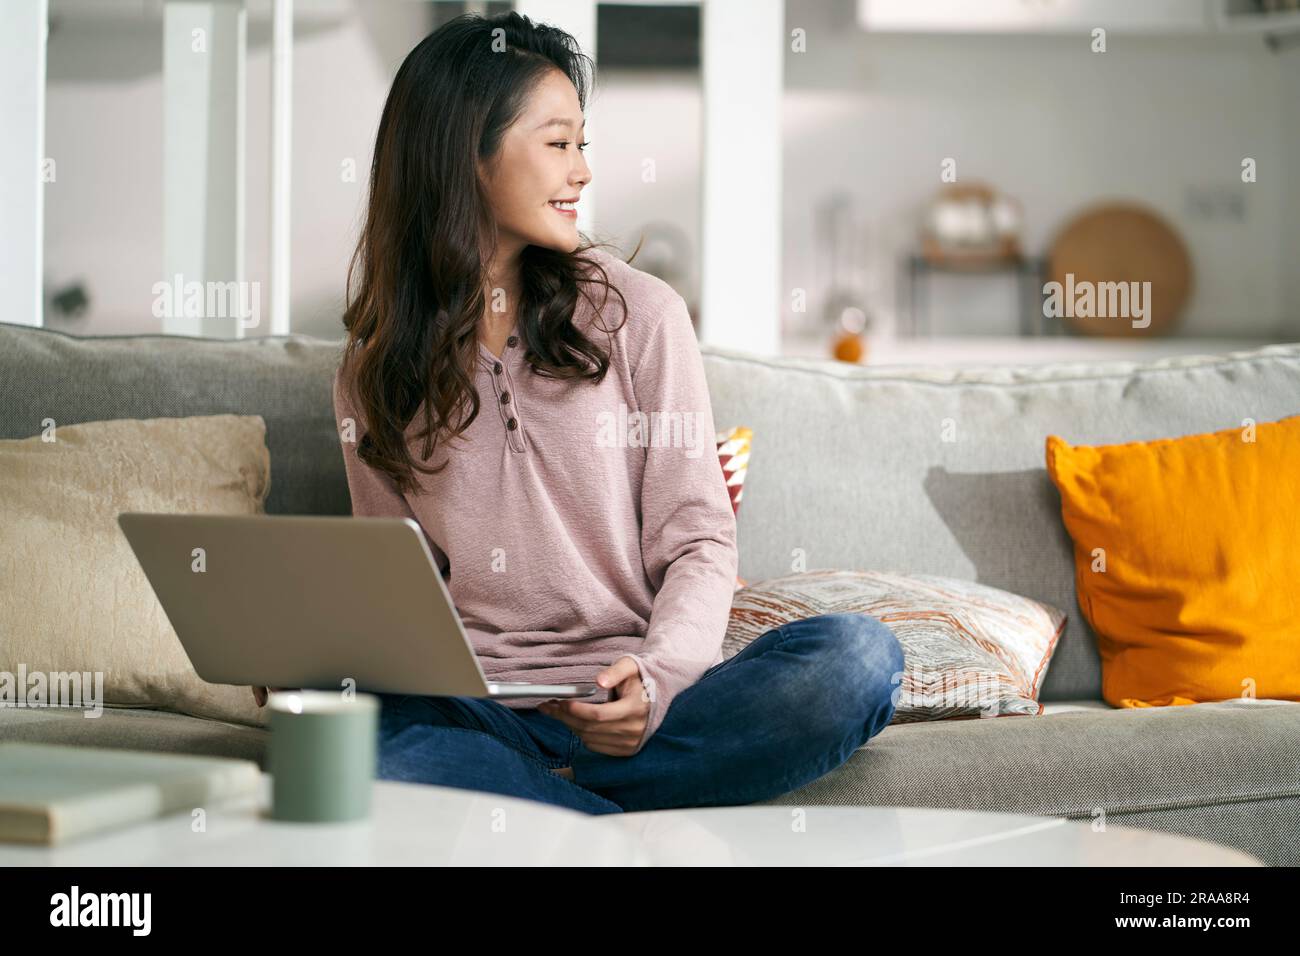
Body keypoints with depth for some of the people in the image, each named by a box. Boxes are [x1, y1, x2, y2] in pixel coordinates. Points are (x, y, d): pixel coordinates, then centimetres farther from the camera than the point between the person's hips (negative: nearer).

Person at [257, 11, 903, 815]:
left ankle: (522, 799, -23)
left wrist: (654, 680, -17)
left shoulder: (638, 314, 8)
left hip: (620, 711, 1)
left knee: (858, 656, -30)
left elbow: (699, 542, 4)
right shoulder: (374, 371, 13)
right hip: (466, 709, -1)